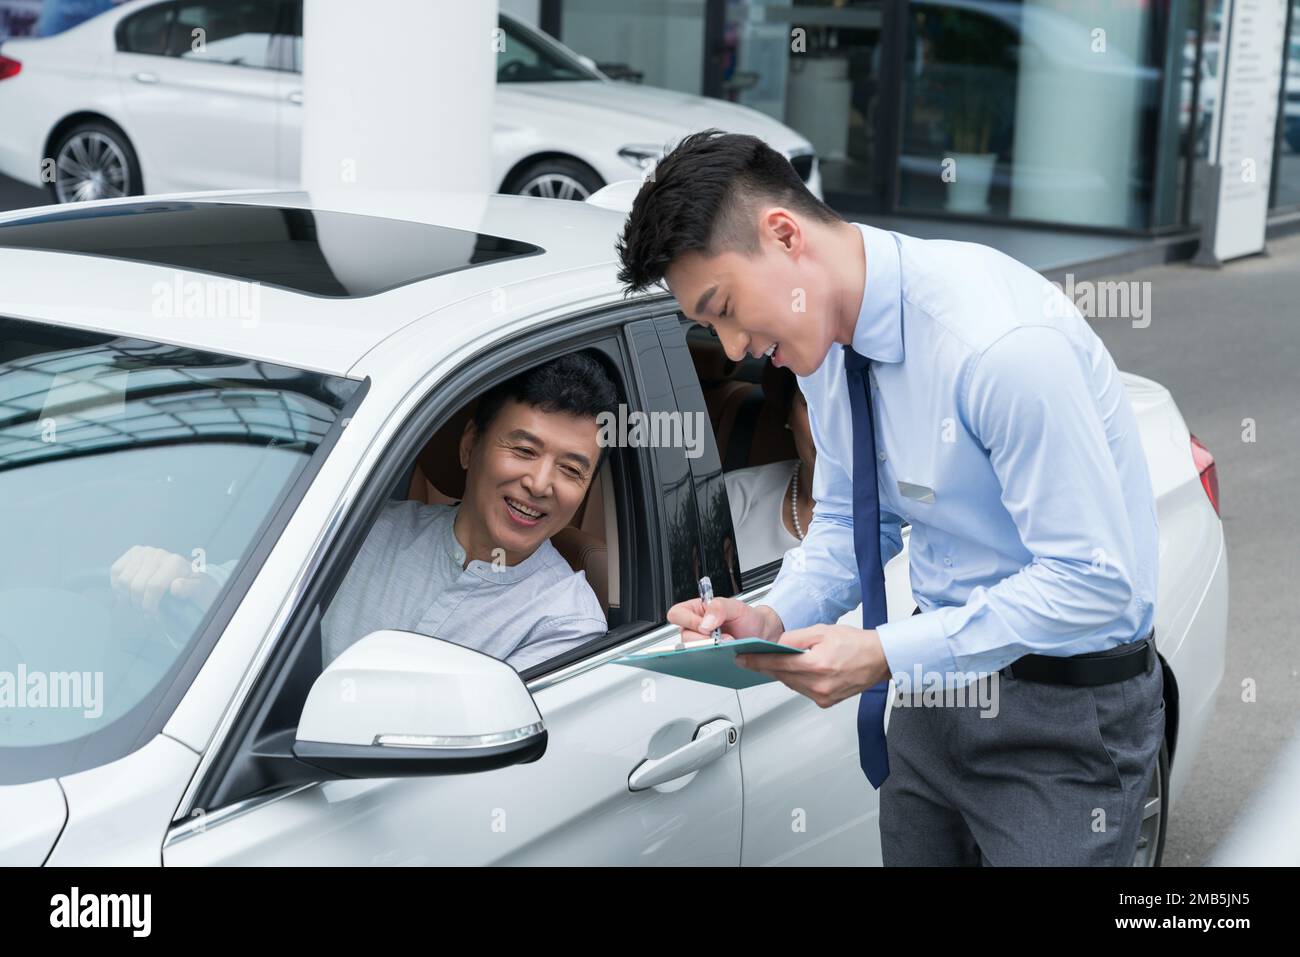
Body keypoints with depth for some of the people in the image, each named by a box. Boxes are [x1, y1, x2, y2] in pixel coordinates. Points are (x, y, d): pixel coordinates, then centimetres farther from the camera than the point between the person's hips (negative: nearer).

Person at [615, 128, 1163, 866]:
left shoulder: (1005, 342, -28)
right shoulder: (831, 337, -3)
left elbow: (1095, 581, -26)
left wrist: (885, 655, -27)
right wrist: (775, 619, -10)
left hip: (1067, 709, -7)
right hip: (943, 680, 7)